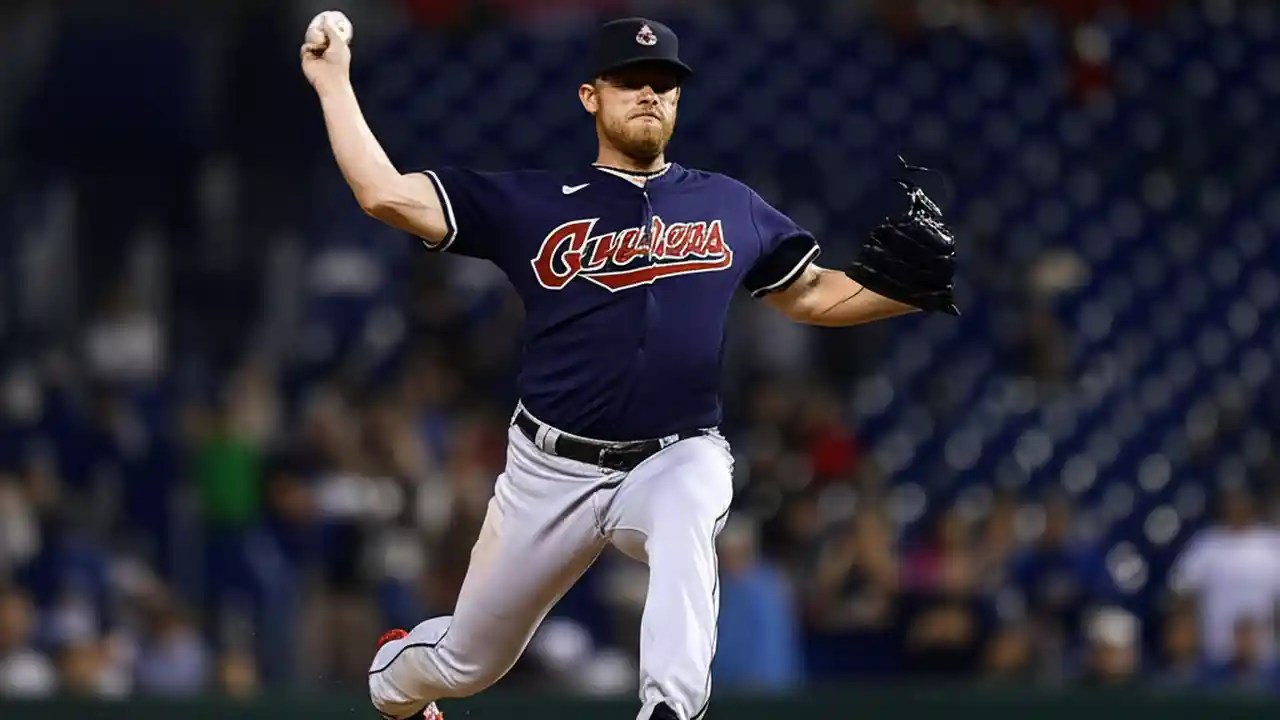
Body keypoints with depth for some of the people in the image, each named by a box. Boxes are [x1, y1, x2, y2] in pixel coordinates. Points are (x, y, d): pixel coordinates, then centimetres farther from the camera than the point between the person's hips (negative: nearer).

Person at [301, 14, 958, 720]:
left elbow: (810, 294, 14)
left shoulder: (730, 207, 6)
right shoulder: (532, 204, -1)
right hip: (552, 472, 0)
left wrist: (909, 290, -2)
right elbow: (386, 195, -6)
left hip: (676, 459, 0)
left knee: (682, 517, -40)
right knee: (468, 661, 13)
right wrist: (333, 82, -7)